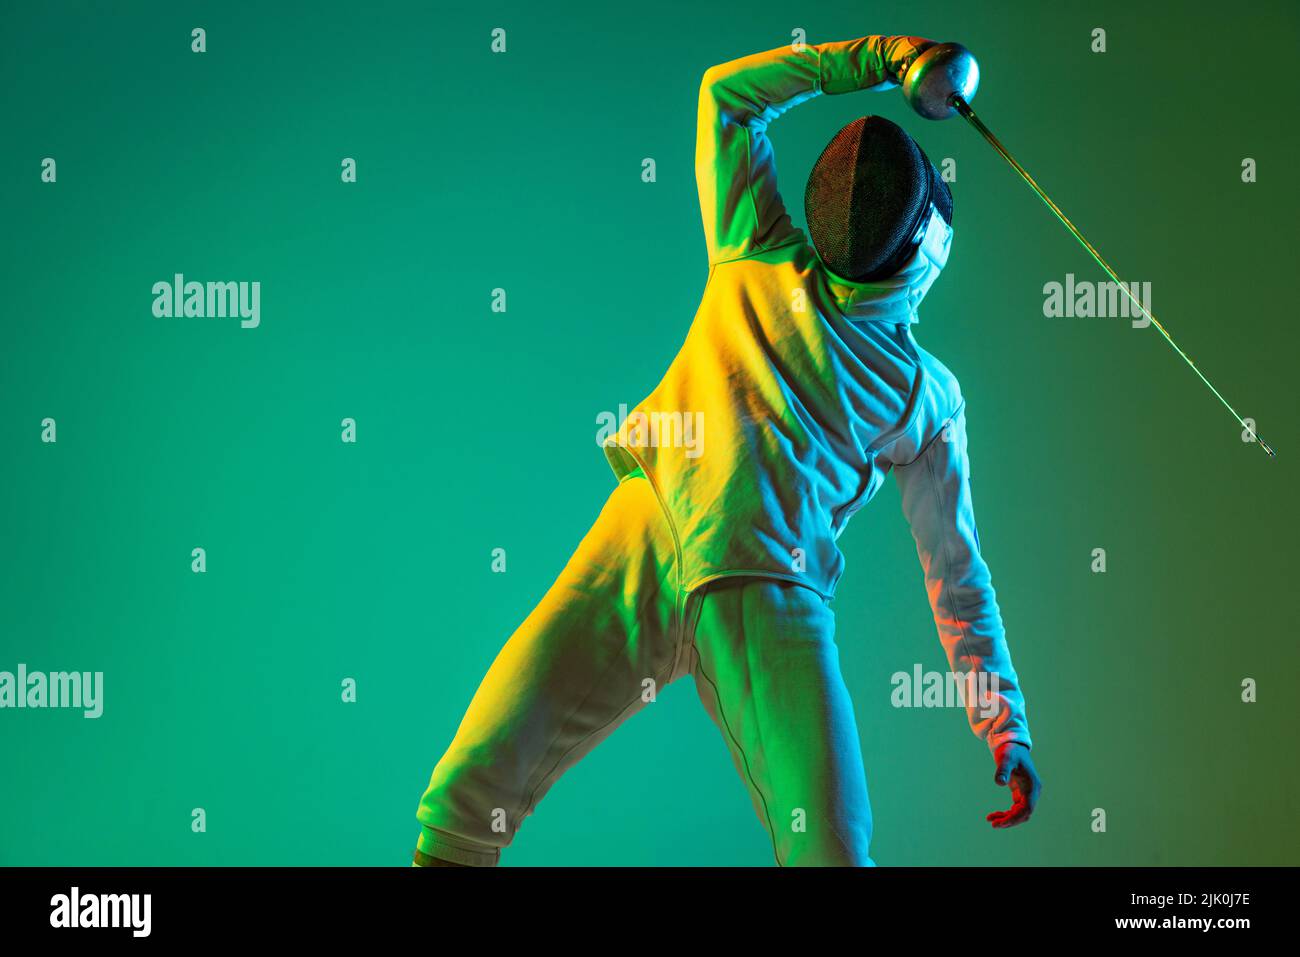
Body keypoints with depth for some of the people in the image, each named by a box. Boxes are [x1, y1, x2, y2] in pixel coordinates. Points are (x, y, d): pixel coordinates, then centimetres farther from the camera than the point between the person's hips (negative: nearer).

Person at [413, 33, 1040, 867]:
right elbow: (728, 93, 23)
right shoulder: (763, 258, 22)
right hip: (642, 542, 1)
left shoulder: (929, 396, 19)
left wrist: (1007, 727, 10)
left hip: (769, 593, 0)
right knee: (467, 798, -8)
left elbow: (959, 577, 19)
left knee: (832, 848, -13)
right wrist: (880, 56, 19)